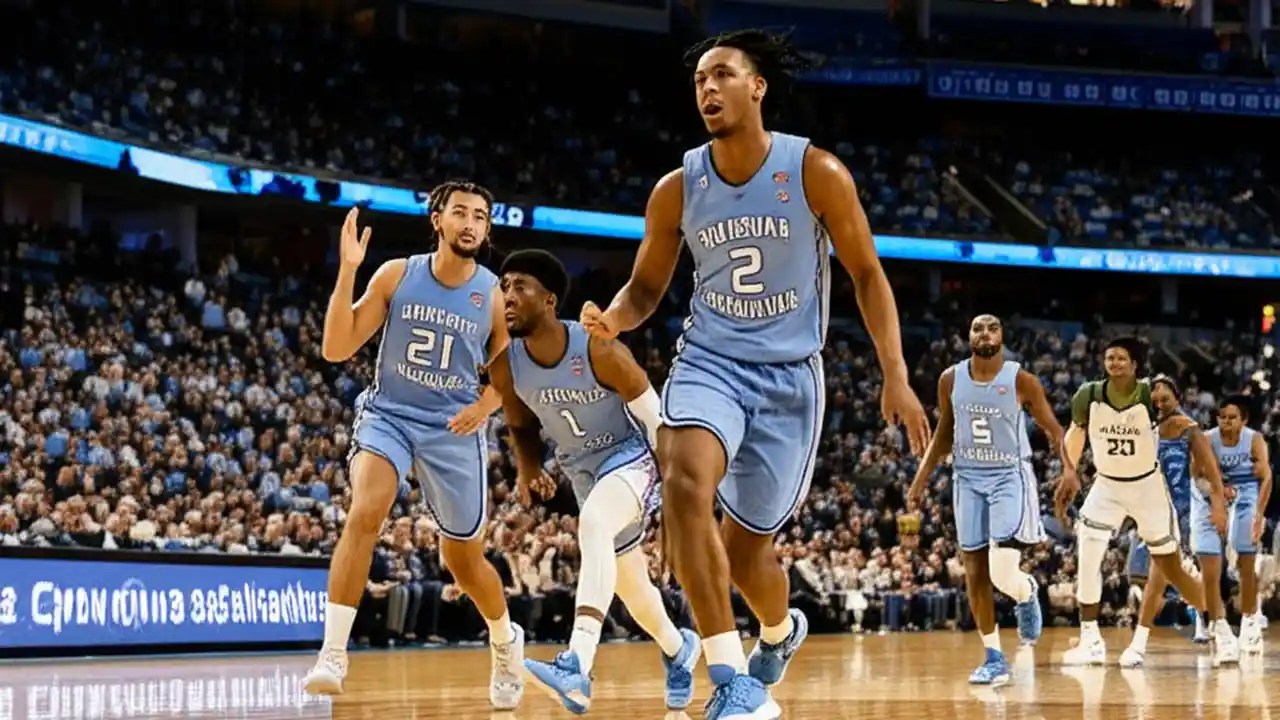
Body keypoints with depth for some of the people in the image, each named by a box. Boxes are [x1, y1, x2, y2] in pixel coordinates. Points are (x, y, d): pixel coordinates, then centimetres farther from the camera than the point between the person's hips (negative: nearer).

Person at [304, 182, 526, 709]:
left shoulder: (494, 296, -5)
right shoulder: (397, 275, -7)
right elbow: (336, 349, -10)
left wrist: (485, 404, -11)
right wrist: (347, 271, -19)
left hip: (453, 430, 1)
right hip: (388, 415, -1)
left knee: (465, 558, 11)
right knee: (364, 514, -28)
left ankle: (506, 641, 42)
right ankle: (333, 655, -28)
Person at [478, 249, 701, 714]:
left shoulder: (599, 352, -27)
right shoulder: (505, 366, -12)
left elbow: (657, 419, -16)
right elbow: (522, 425, 9)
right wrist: (527, 468, -11)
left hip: (631, 458, -7)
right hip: (581, 471, 7)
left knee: (594, 524, -38)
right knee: (631, 588, 19)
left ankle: (578, 668, -49)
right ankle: (678, 650, 53)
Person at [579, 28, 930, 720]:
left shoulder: (816, 173, -9)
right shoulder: (677, 189, -3)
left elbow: (867, 275, -1)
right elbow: (647, 286, 9)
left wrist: (895, 375, -8)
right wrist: (613, 319, -14)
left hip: (789, 372, -1)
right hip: (709, 360, 1)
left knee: (746, 547, 6)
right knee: (685, 484, -30)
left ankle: (781, 629, 46)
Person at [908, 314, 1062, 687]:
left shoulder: (1021, 381, -10)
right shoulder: (951, 379, 1)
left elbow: (1053, 430, -5)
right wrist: (922, 477, 9)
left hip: (1010, 478, -4)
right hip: (968, 479, 4)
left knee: (1002, 574, -16)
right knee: (975, 574, 3)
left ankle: (1028, 593, 21)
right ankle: (994, 659, 12)